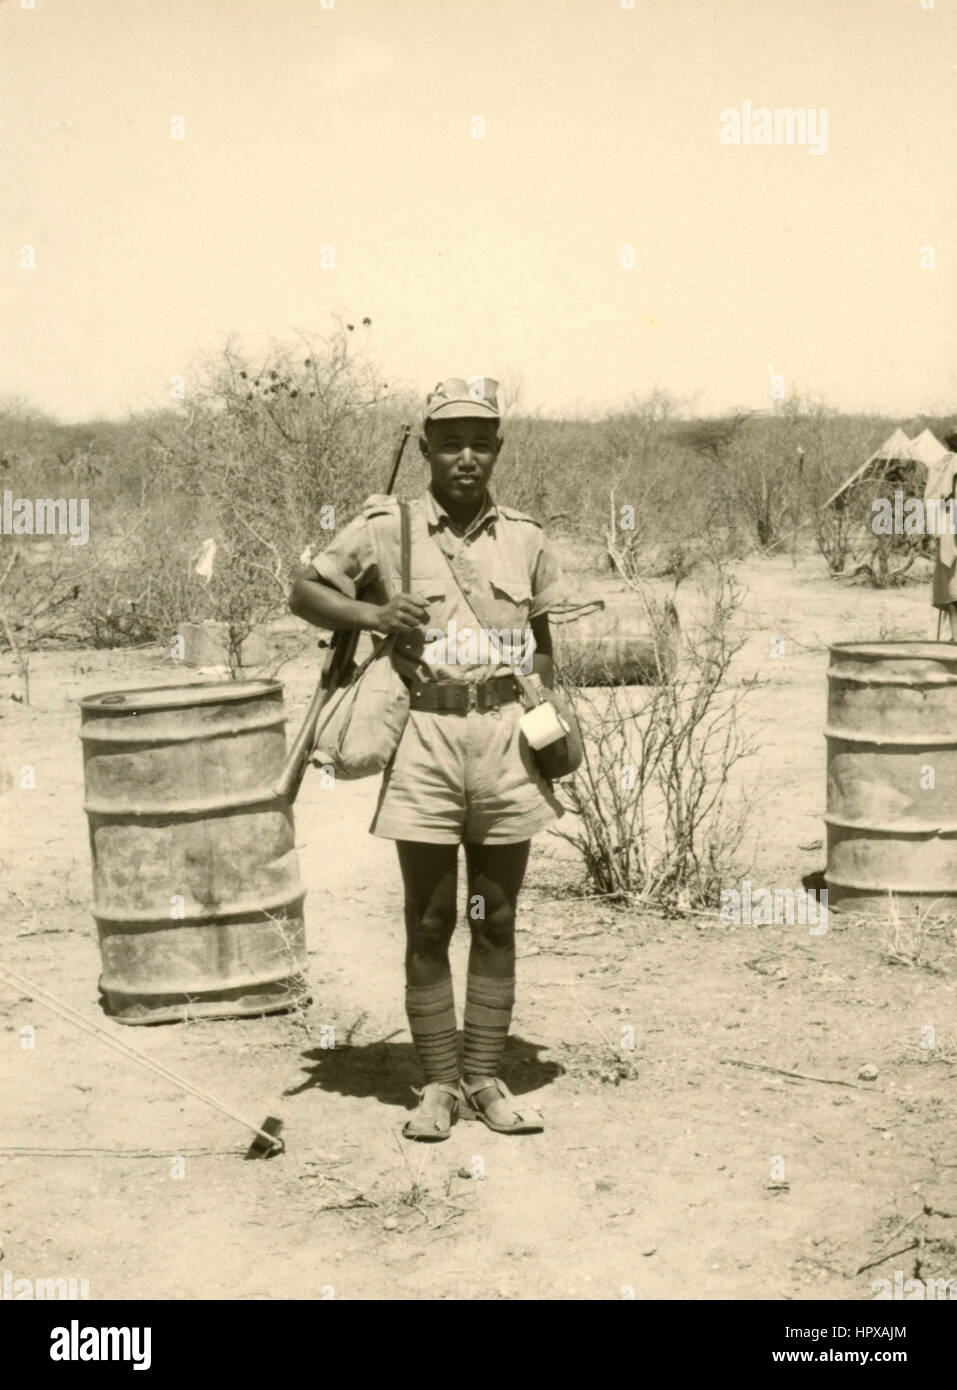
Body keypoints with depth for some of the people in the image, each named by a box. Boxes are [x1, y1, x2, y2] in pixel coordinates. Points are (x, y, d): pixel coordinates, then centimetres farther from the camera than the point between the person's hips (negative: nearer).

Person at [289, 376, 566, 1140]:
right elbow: (304, 592, 3)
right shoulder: (386, 530, -1)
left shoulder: (526, 539, 7)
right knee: (429, 925, 4)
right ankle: (439, 1084, 15)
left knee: (497, 922, 9)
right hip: (425, 735, -2)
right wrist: (375, 613, -14)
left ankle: (486, 1080, 19)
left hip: (506, 734, 2)